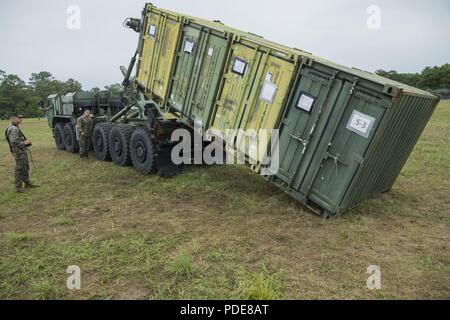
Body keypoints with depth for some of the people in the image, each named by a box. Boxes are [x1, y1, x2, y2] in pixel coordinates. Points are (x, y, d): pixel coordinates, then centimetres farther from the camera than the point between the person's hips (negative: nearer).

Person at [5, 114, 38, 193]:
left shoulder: (16, 128, 15)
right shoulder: (13, 129, -19)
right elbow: (14, 142, -29)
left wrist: (26, 142, 10)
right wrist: (24, 143, -19)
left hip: (23, 152, 10)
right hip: (18, 152, -10)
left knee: (25, 168, 18)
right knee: (19, 170, -4)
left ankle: (27, 183, 29)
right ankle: (18, 187, 4)